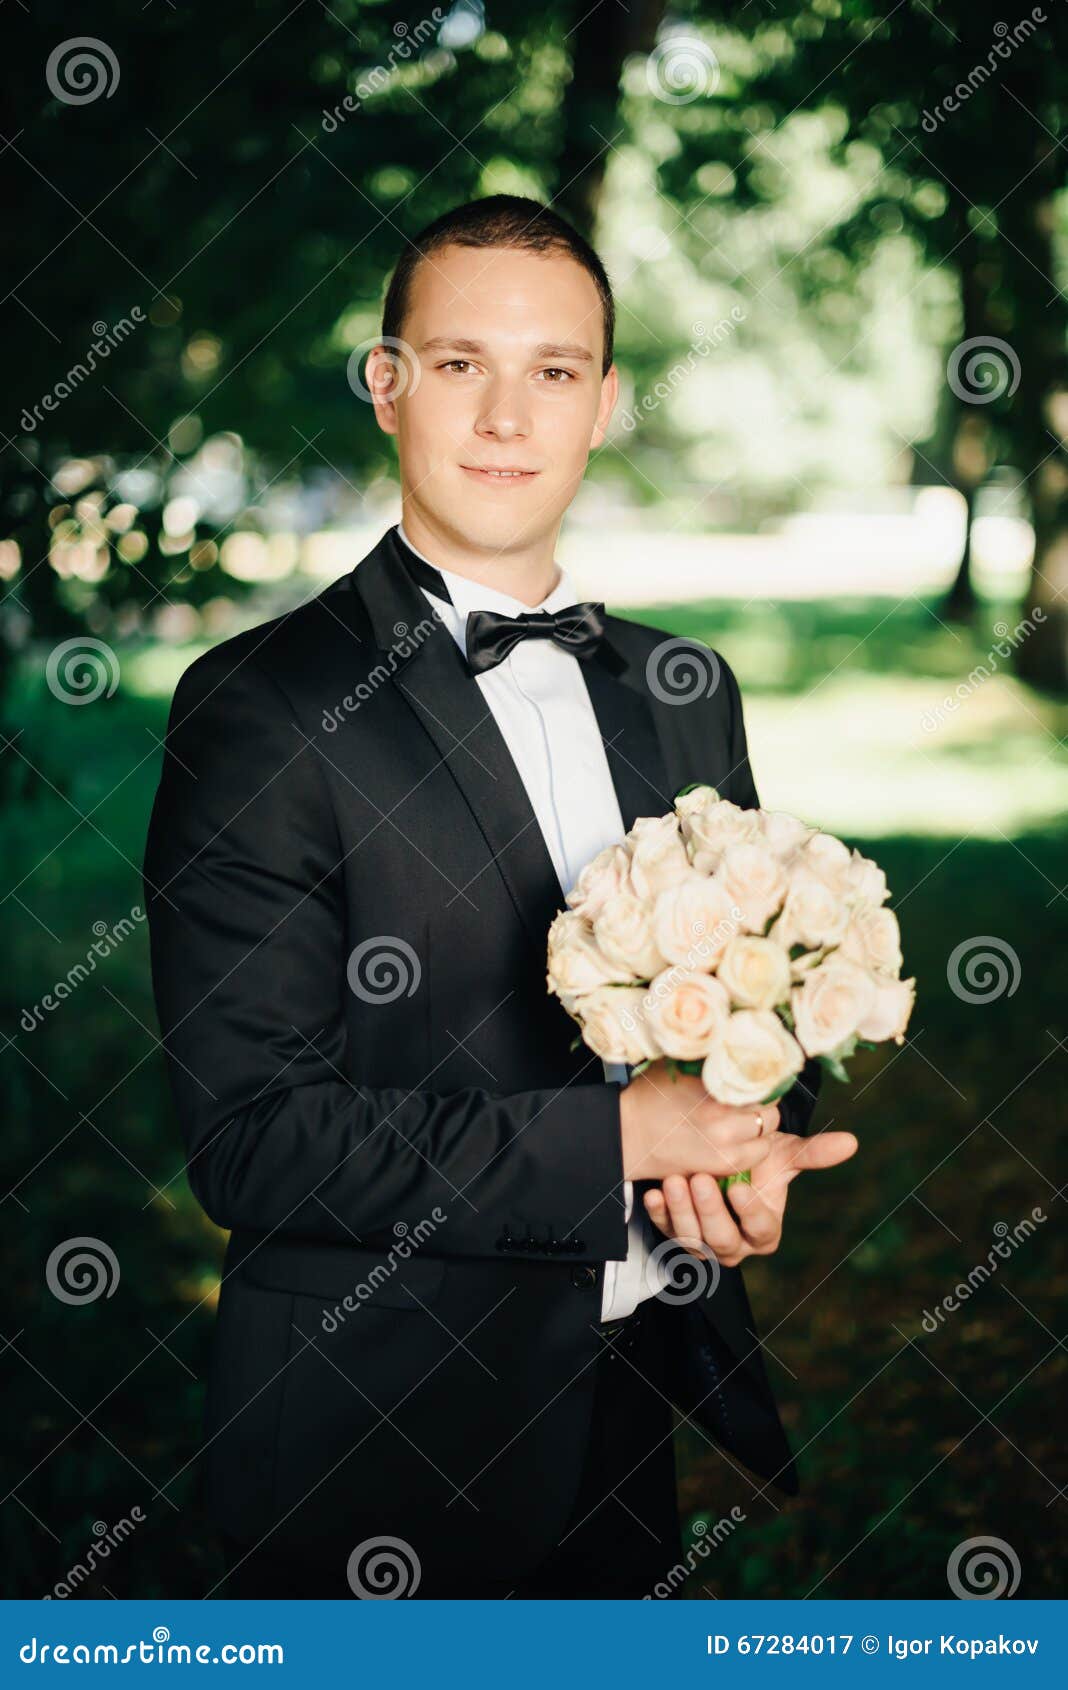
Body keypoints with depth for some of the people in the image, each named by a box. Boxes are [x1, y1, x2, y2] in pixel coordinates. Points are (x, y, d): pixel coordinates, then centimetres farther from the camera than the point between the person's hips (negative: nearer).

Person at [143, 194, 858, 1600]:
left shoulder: (689, 694, 6)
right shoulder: (260, 707, -14)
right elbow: (252, 1135, -19)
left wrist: (753, 1148, -8)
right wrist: (615, 1138, -23)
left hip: (641, 1415, 6)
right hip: (380, 1446, -5)